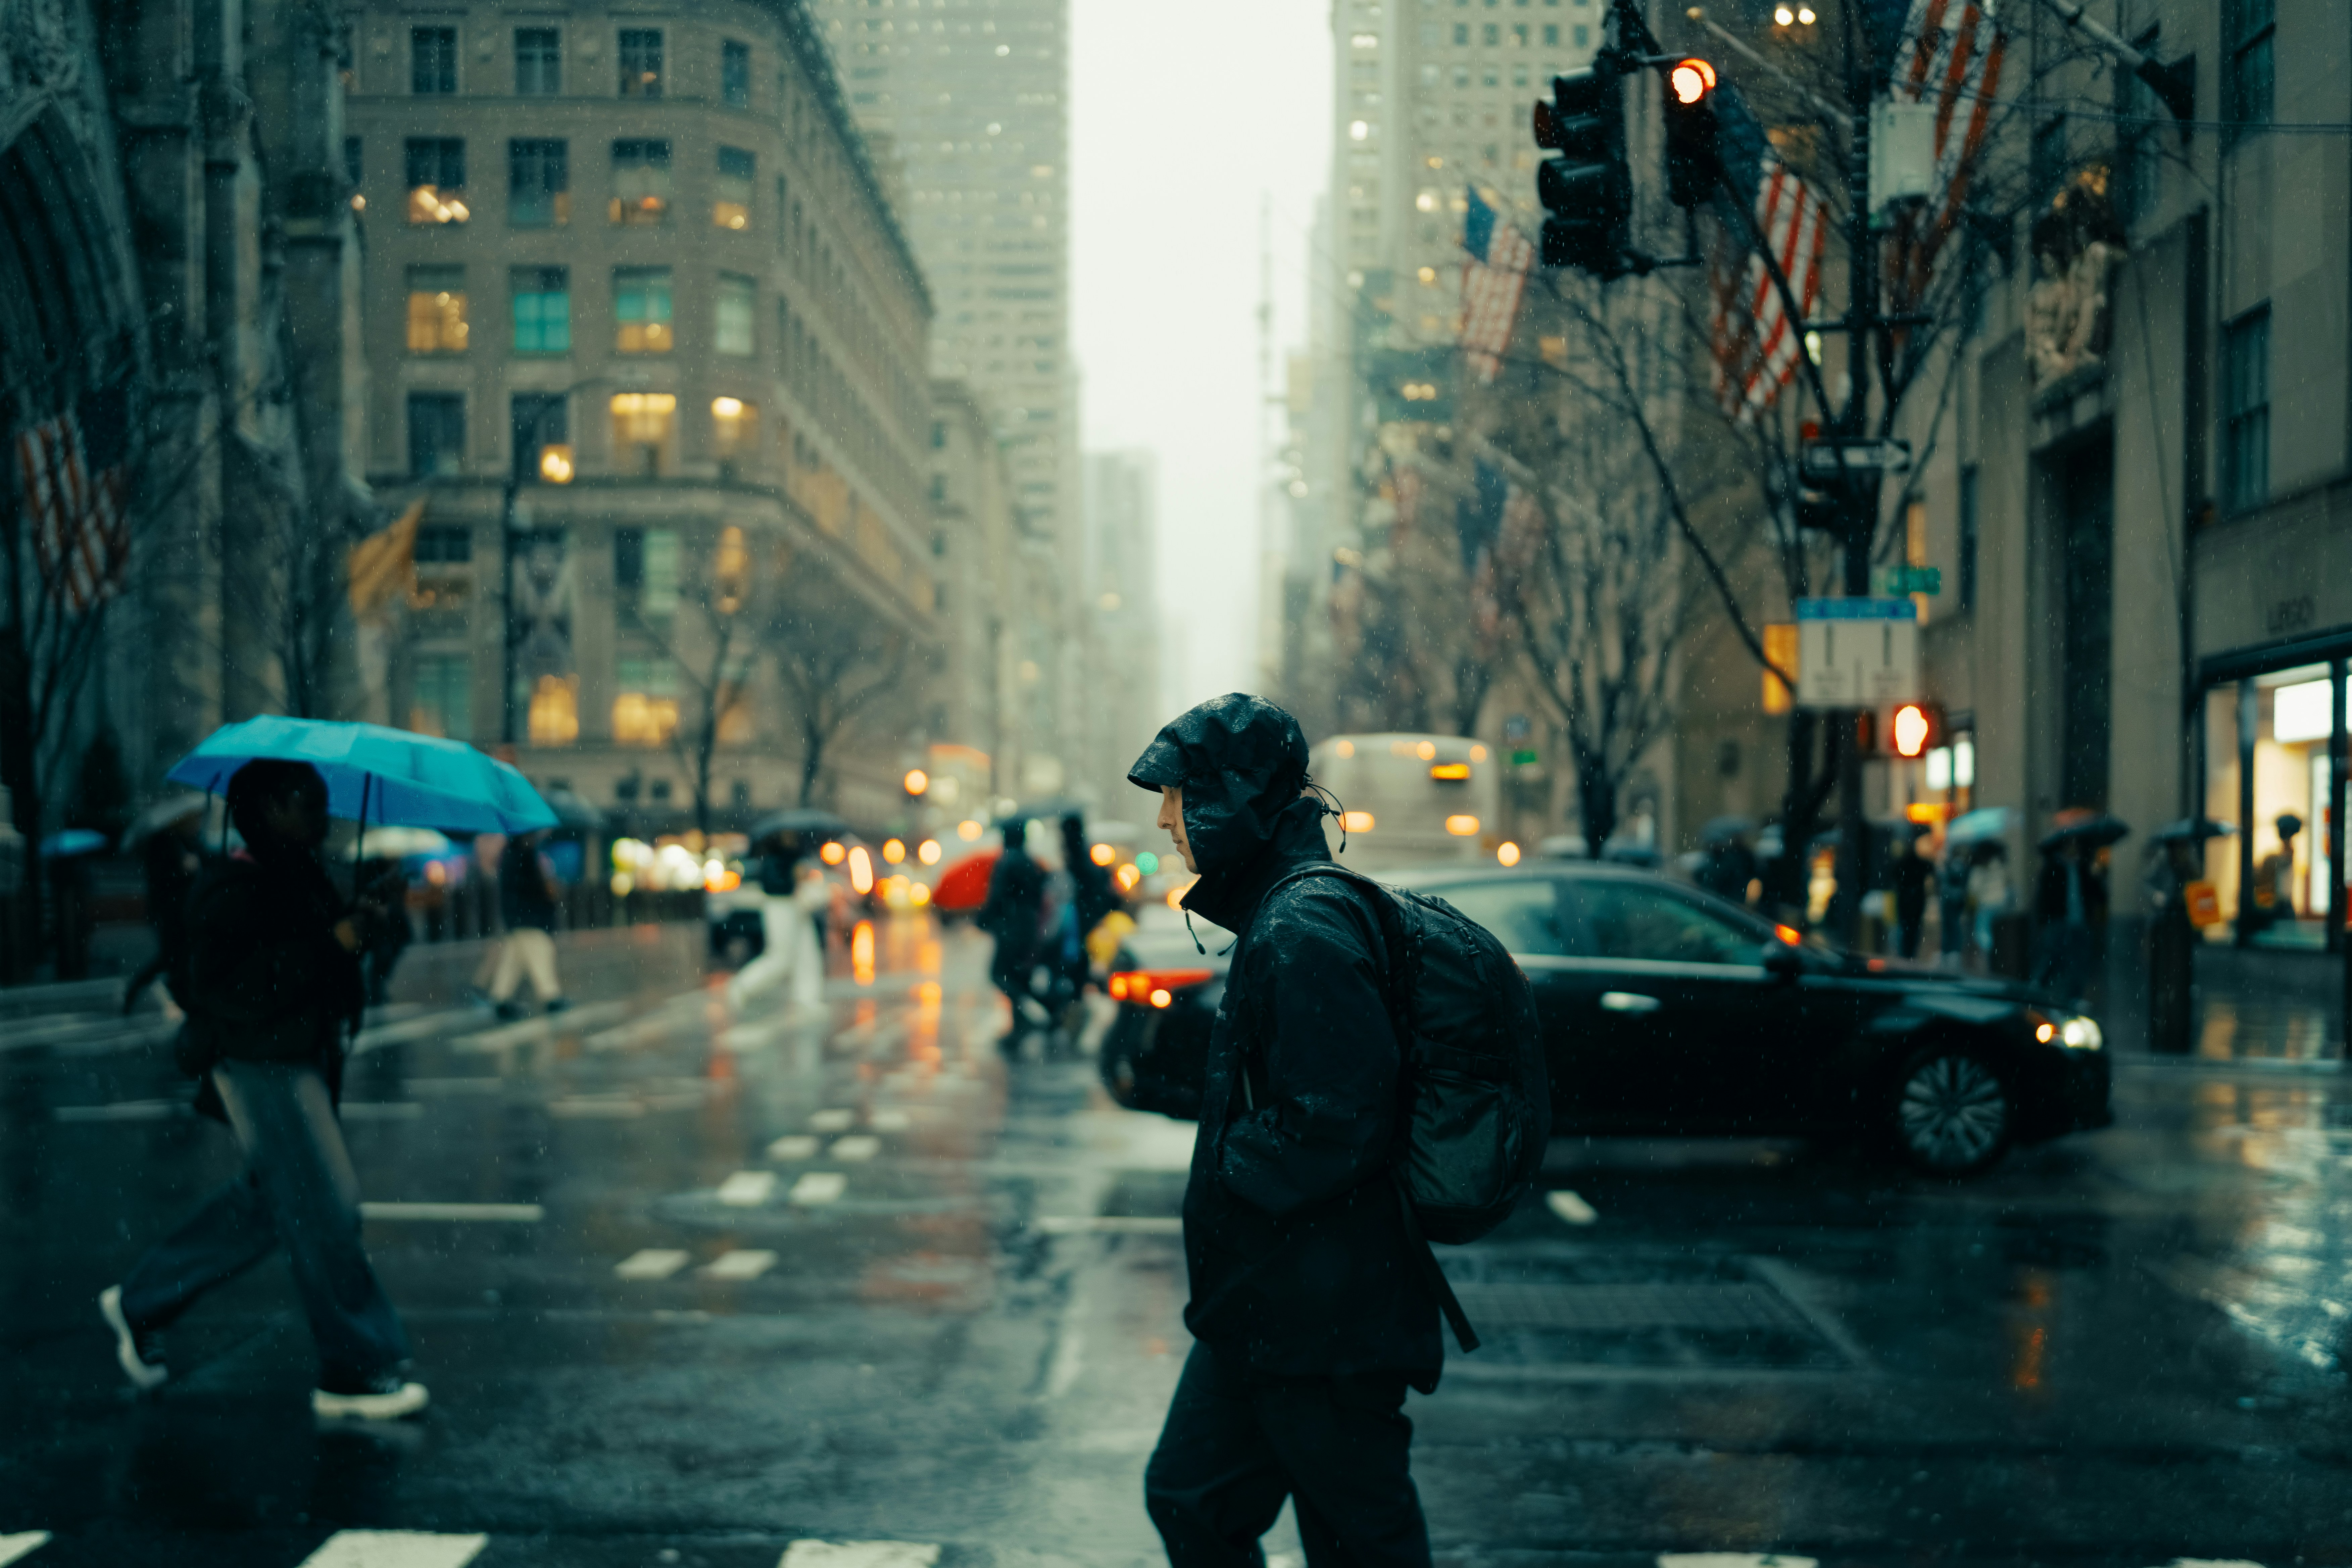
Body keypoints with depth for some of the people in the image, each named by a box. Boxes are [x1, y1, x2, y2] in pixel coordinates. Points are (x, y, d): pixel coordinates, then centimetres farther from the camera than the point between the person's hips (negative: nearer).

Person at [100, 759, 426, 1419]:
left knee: (270, 1201, 18)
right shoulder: (234, 892, -18)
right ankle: (353, 1372, 0)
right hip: (259, 1062, -10)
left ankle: (142, 1302, 33)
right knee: (323, 1209, -8)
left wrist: (360, 925, 5)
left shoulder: (303, 876, 13)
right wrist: (332, 945, -28)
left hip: (303, 1057, 10)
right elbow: (231, 986, -27)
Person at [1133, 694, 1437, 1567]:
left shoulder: (1305, 932, -22)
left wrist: (1231, 1167, -12)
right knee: (1187, 1498, 18)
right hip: (1264, 1303, 10)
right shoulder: (1280, 914, 11)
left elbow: (1334, 1122, -27)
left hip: (1323, 1321, -10)